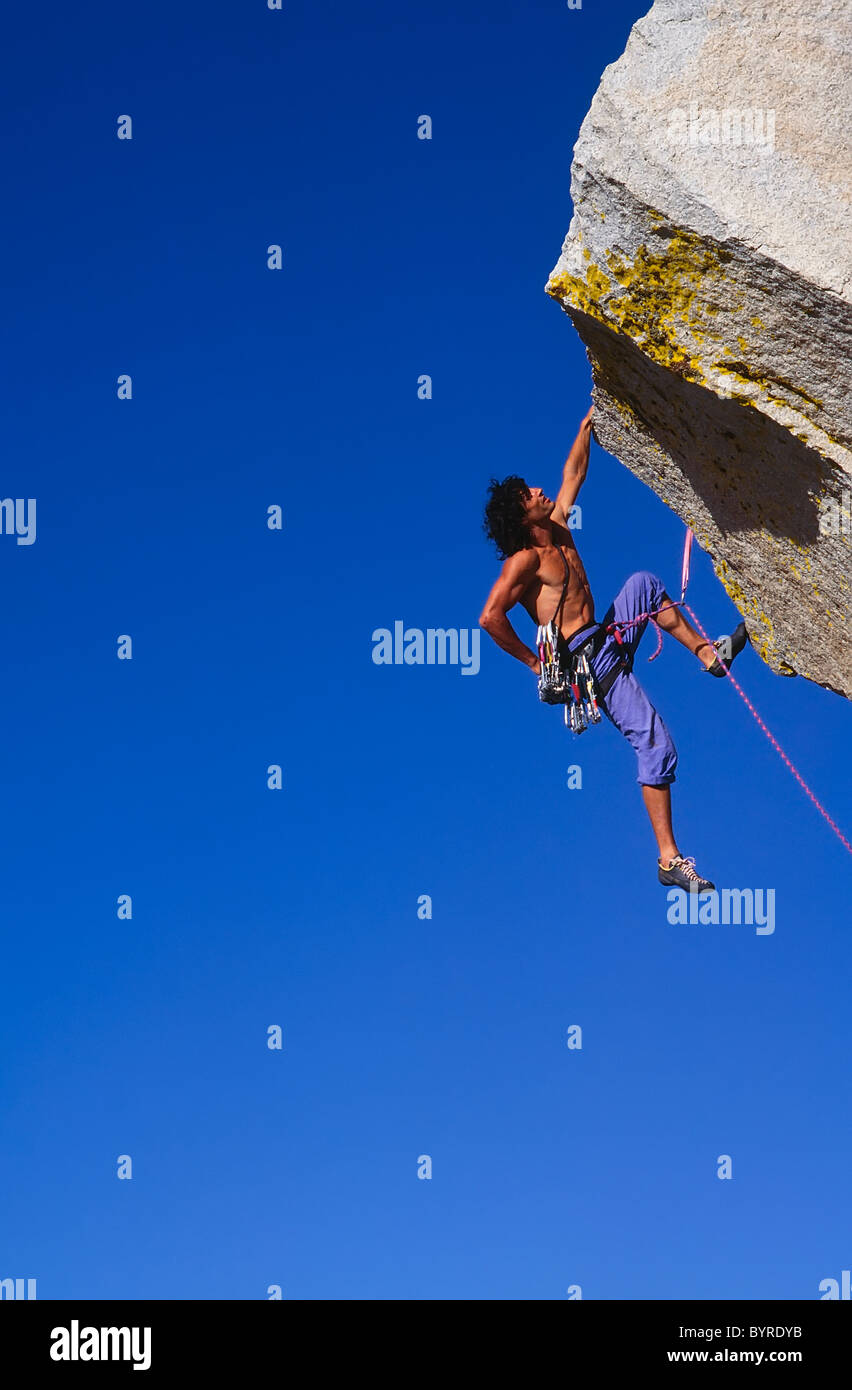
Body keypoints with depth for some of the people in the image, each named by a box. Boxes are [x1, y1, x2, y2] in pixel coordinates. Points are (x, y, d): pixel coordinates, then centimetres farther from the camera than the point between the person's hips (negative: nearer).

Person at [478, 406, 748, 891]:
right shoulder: (525, 560, -15)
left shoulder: (559, 531, 11)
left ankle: (708, 653, 8)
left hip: (609, 639, 10)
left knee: (645, 583, 11)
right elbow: (491, 617, -27)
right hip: (591, 662, -10)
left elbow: (573, 473, 23)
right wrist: (533, 661, -17)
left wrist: (587, 424, 19)